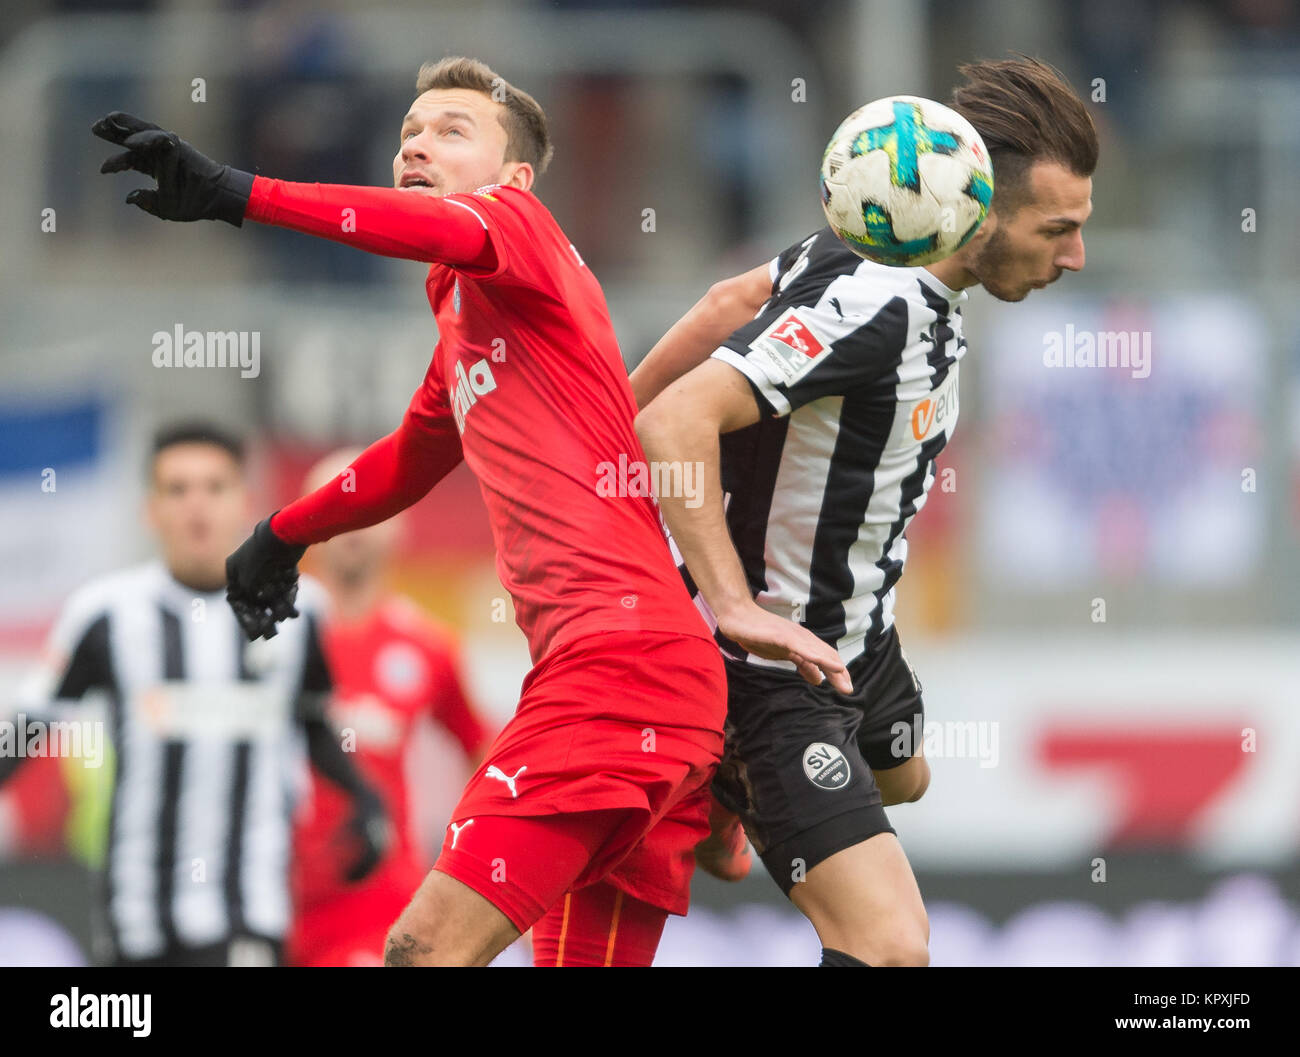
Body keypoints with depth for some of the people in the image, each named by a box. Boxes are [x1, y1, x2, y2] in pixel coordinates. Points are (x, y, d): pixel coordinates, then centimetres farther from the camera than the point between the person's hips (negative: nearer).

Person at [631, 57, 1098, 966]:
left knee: (901, 778, 40)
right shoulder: (870, 303, -32)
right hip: (779, 678, -10)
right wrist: (734, 607, -40)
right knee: (890, 948, -22)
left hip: (858, 639, 10)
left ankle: (715, 805, 63)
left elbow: (732, 303, 13)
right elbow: (677, 421, -39)